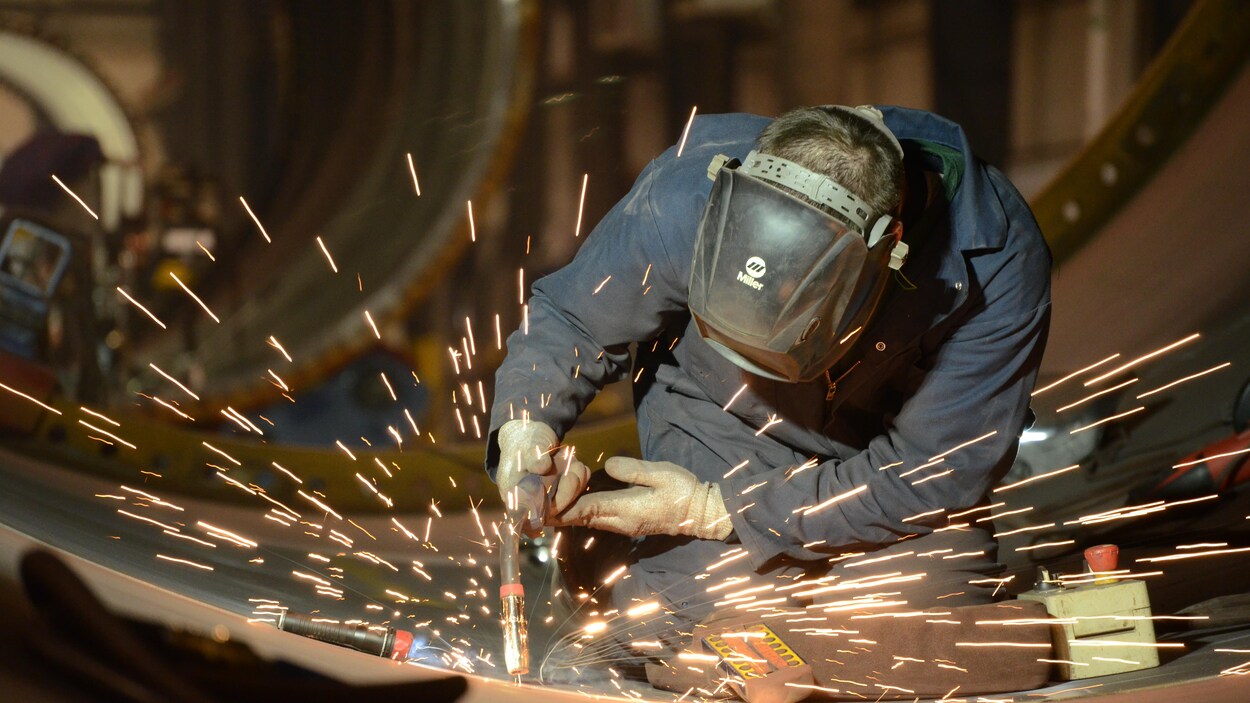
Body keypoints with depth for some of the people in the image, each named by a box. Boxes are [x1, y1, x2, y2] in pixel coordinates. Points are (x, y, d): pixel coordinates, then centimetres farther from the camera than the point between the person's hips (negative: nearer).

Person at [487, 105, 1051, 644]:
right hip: (718, 441, 0)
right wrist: (524, 426, -32)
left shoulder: (999, 258, -32)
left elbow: (936, 476, -26)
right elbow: (570, 320, -10)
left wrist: (717, 512, -29)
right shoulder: (683, 197, -29)